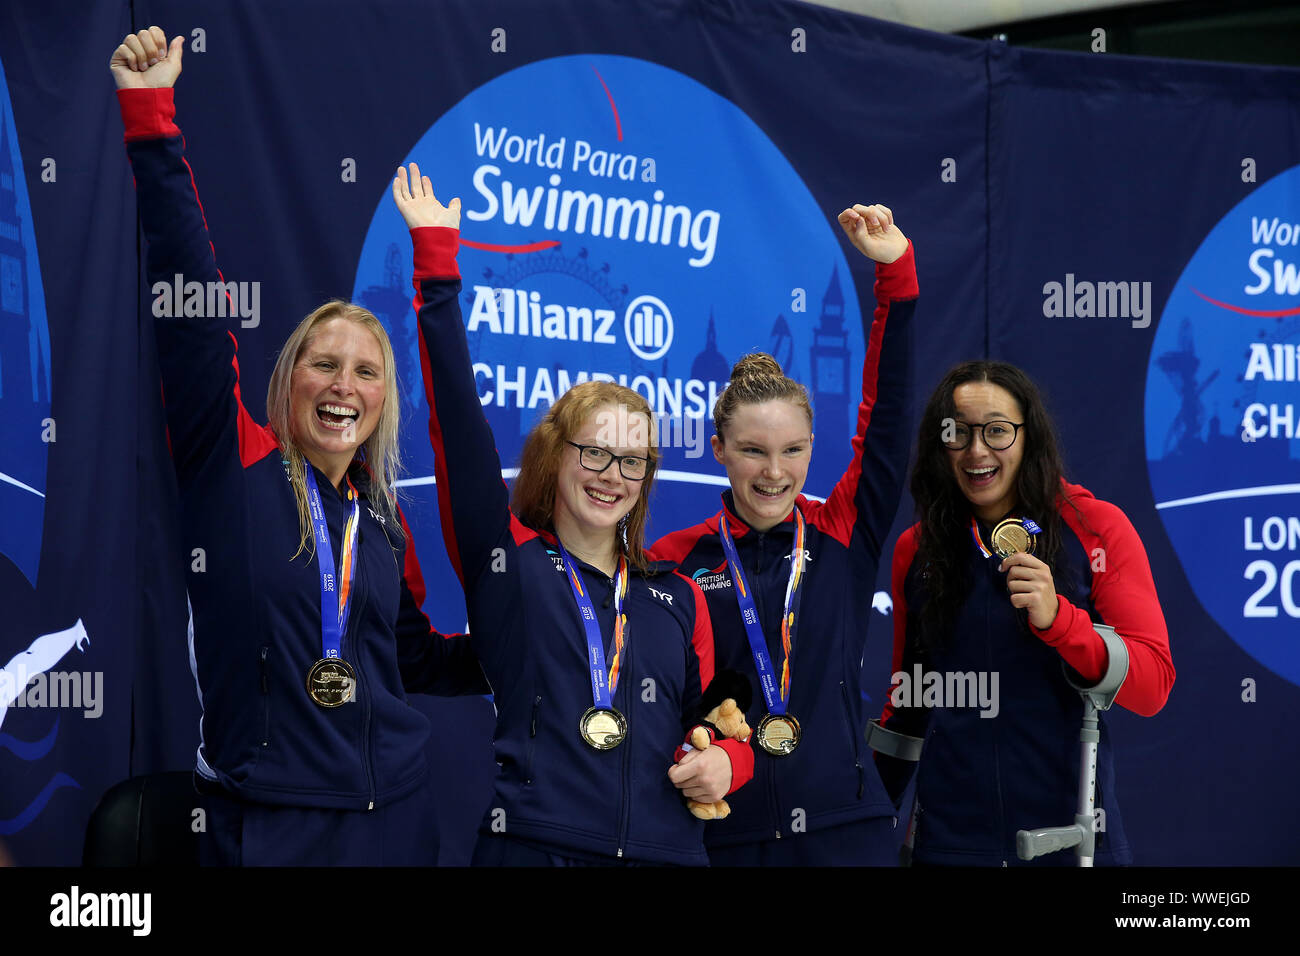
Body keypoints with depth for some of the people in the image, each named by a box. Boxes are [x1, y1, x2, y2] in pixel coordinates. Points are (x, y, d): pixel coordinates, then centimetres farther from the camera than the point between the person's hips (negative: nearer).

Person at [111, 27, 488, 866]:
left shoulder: (383, 522, 10)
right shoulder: (233, 463, -2)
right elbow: (191, 307, -9)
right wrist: (151, 119, -14)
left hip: (391, 811, 4)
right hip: (262, 818, -4)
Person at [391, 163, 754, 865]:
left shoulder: (679, 598, 13)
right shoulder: (506, 560, 3)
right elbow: (457, 422, -5)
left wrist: (726, 761, -3)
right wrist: (436, 263, -7)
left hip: (668, 848, 3)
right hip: (530, 844, -3)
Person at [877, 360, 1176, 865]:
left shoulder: (1097, 528, -5)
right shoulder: (914, 549, 4)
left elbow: (1153, 687, -10)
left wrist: (1057, 618, -23)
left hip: (1069, 832, -2)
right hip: (948, 833, 2)